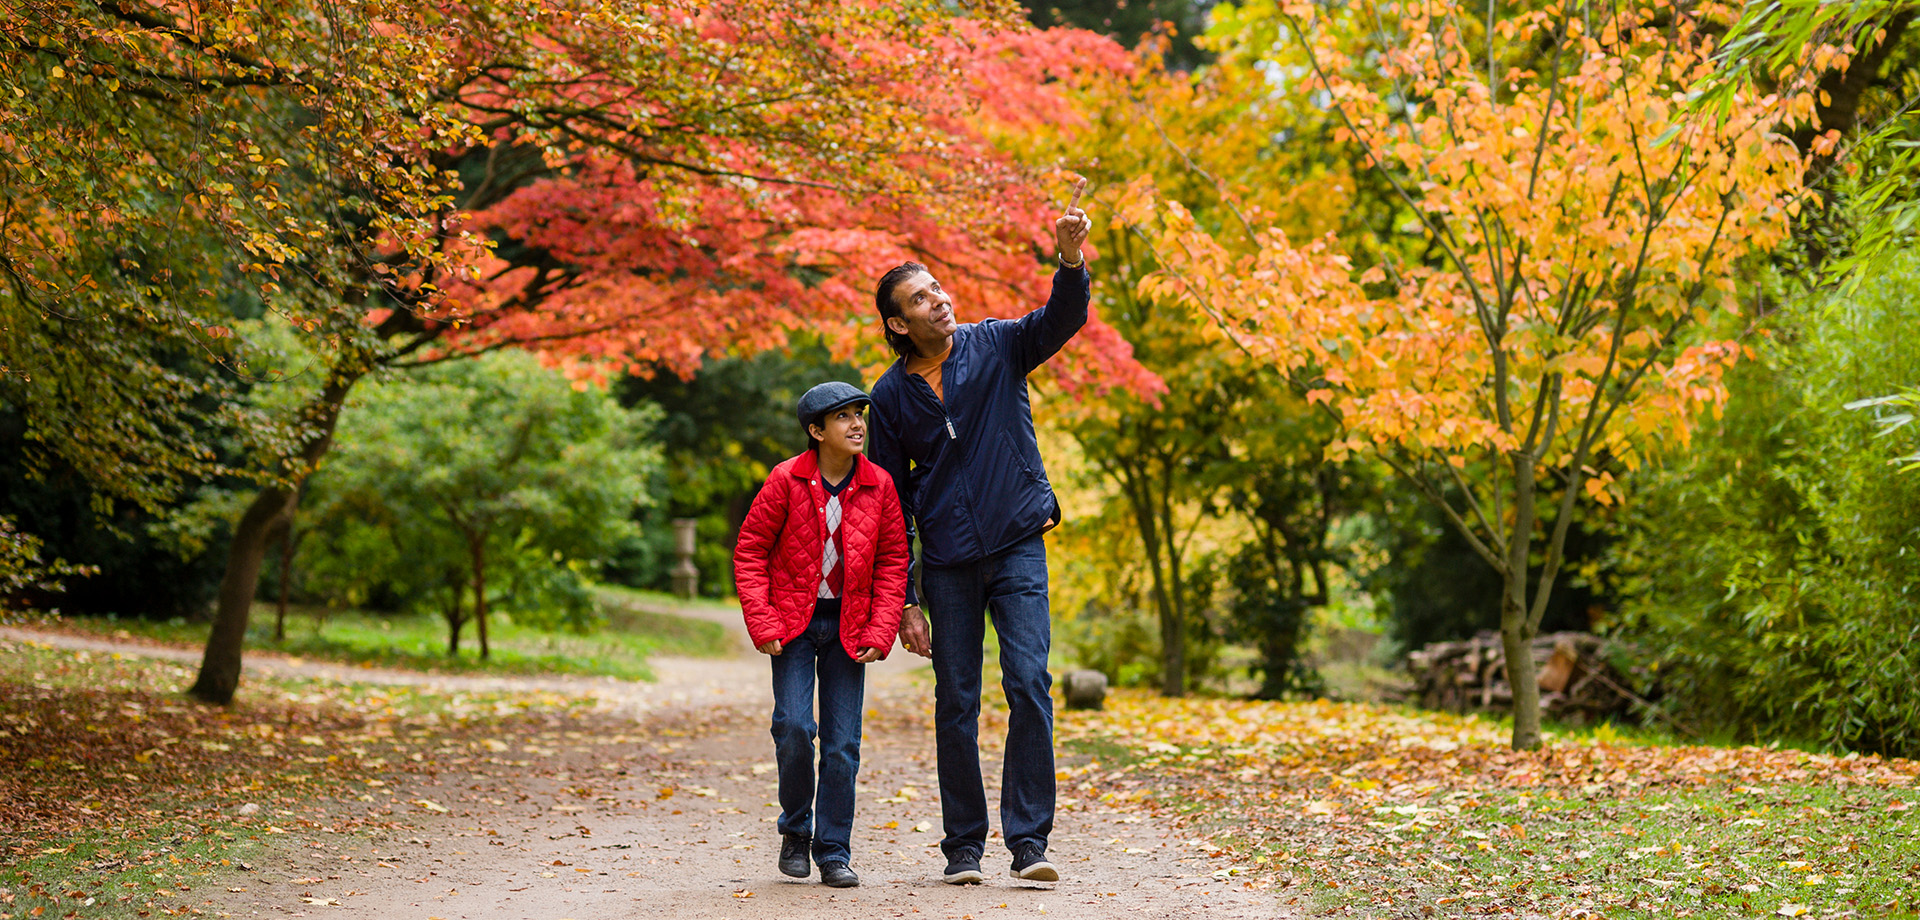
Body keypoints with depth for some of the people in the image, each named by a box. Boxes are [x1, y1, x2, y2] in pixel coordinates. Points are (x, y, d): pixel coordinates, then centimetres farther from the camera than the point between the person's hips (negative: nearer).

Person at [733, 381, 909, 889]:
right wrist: (762, 624, -11)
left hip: (848, 627, 2)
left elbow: (892, 561, 4)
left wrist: (880, 632, -4)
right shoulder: (786, 480, -9)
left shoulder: (879, 486, -2)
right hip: (793, 622, -2)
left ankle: (834, 852, 9)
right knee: (794, 727, -13)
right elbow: (749, 552, -3)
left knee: (843, 743, 0)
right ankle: (796, 831, 11)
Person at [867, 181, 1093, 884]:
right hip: (948, 563, 1)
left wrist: (1071, 259, -38)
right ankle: (964, 846, 15)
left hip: (1017, 547, -1)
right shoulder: (892, 396, 3)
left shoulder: (995, 346, 2)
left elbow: (1061, 320, -16)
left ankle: (1029, 840, -8)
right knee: (955, 704, 4)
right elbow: (892, 502, 5)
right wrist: (902, 601, 1)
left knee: (1030, 686, -12)